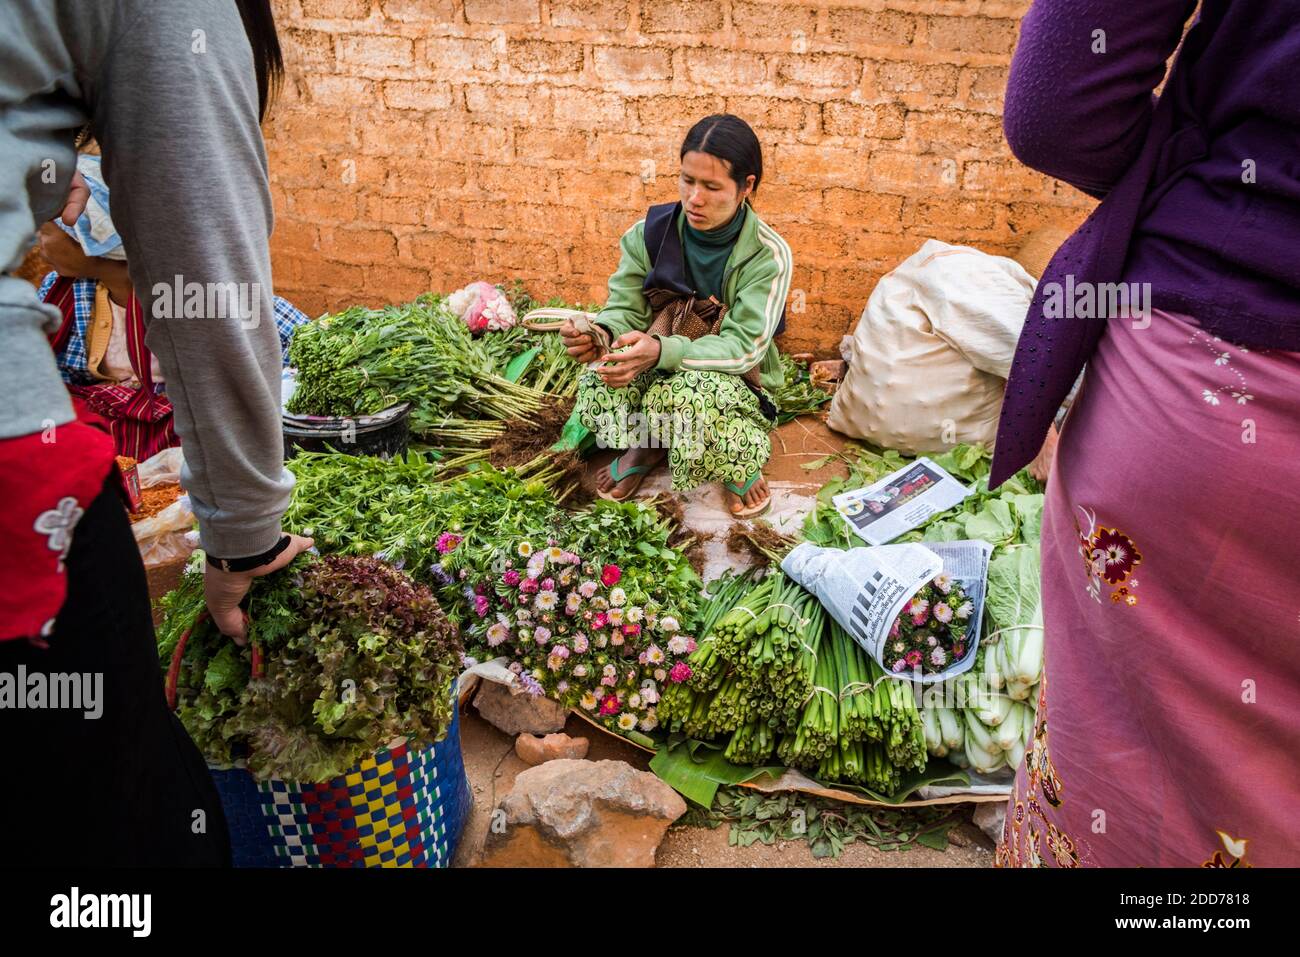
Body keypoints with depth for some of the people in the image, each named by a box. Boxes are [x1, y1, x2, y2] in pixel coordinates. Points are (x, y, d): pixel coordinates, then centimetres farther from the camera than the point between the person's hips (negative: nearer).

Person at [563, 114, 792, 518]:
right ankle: (645, 445, 2)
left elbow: (743, 348, -24)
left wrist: (663, 351, -42)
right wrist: (600, 333, -33)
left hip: (733, 378, -2)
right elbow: (624, 310, -6)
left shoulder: (768, 256, -17)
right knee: (599, 382, -32)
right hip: (657, 369, 3)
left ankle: (740, 464, -5)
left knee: (688, 394, -40)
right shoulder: (650, 233, -8)